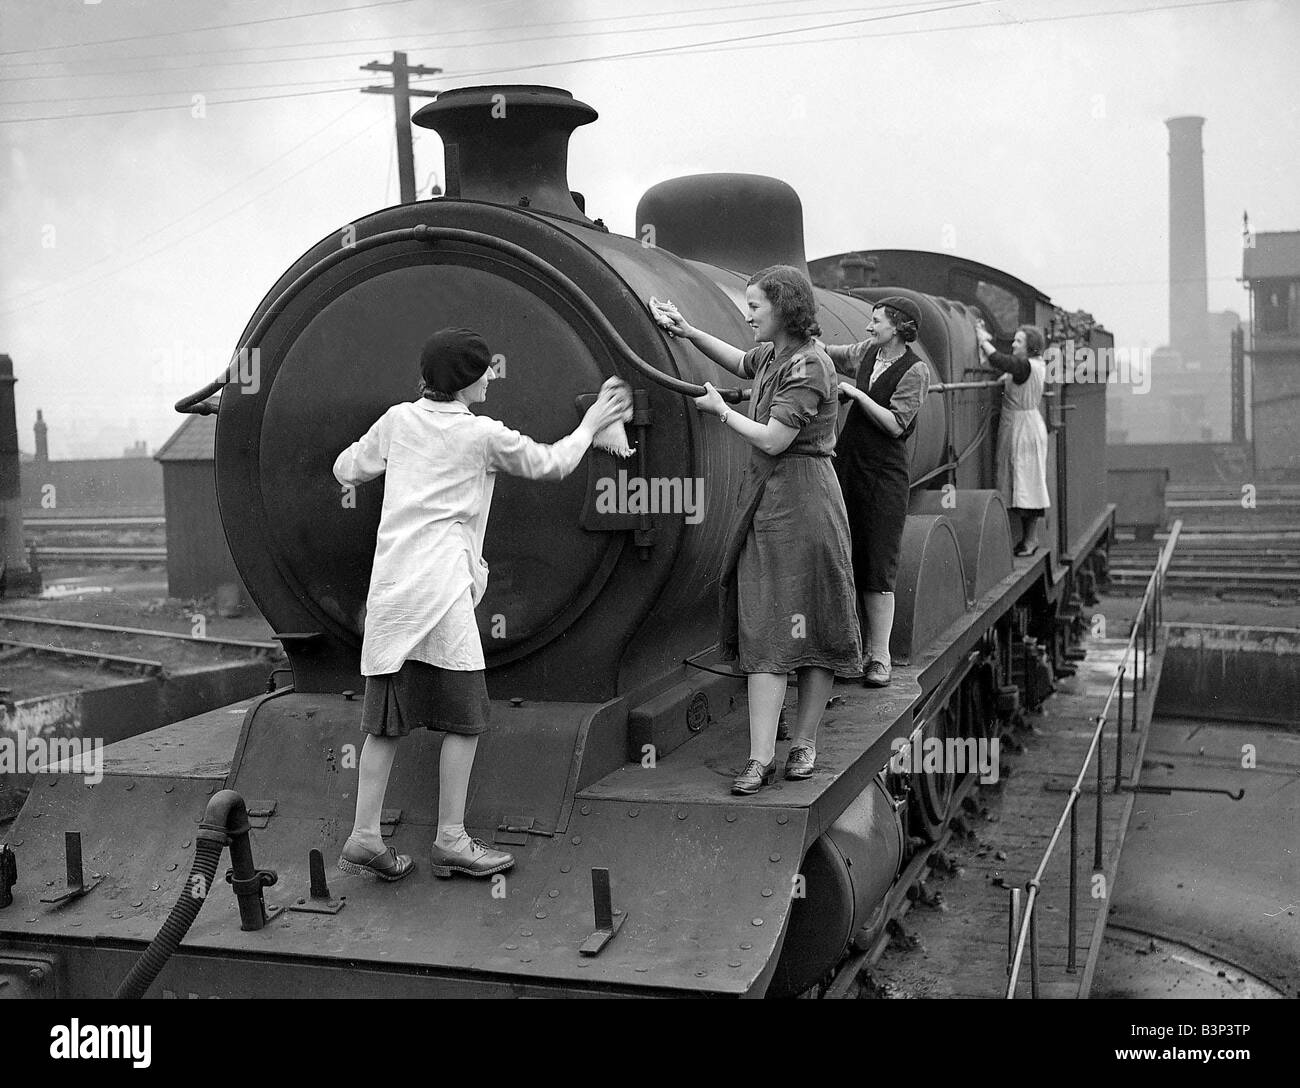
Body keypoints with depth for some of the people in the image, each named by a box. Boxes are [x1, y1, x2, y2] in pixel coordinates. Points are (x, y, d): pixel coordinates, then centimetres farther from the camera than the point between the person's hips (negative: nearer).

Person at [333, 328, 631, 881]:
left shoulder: (398, 419, 11)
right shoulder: (483, 435, -1)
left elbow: (346, 469, 21)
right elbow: (551, 463, 11)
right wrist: (591, 424, 25)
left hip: (388, 586, 6)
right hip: (439, 588, -6)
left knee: (386, 718, 9)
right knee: (463, 717, 3)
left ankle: (365, 836, 8)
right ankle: (451, 840, 6)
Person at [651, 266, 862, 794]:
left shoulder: (808, 367, -15)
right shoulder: (771, 354, 12)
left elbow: (773, 441, -19)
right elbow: (739, 362, 36)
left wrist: (721, 411, -4)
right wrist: (688, 332, 24)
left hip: (802, 499, -9)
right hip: (763, 499, 9)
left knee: (812, 626, 0)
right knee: (762, 628, 2)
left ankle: (803, 746, 9)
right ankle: (760, 759, 2)